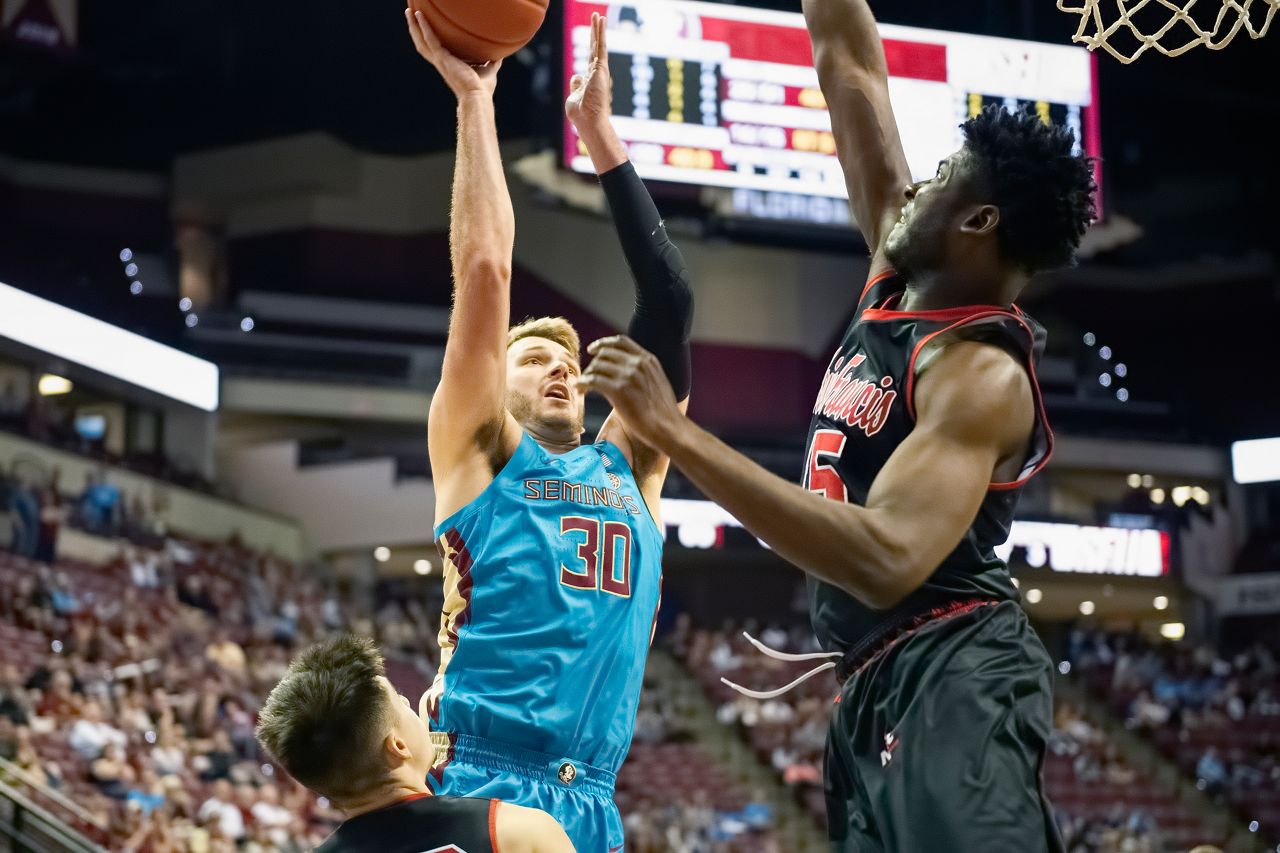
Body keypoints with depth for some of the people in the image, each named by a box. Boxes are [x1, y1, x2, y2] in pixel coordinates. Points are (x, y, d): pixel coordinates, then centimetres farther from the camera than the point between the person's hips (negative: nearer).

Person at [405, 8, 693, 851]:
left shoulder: (630, 466, 20)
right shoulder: (478, 450, 10)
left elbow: (670, 303, 16)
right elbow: (485, 268, 1)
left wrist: (602, 135, 16)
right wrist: (475, 100, 7)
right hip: (477, 785, -5)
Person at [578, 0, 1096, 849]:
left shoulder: (980, 370, -15)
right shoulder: (897, 283, 10)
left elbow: (886, 561, -32)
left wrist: (676, 432, -33)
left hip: (949, 681, -10)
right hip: (879, 684, 10)